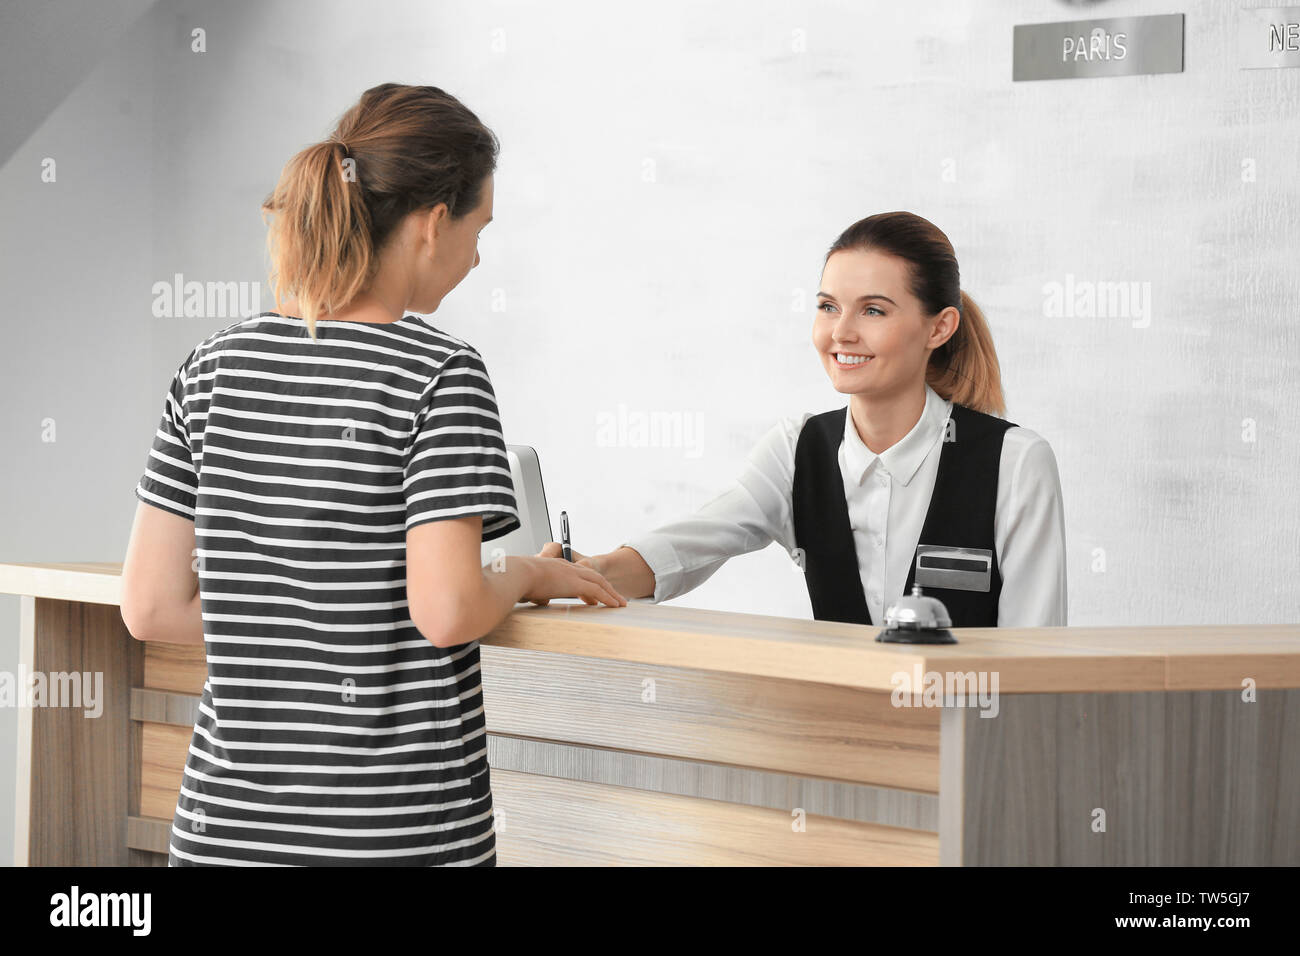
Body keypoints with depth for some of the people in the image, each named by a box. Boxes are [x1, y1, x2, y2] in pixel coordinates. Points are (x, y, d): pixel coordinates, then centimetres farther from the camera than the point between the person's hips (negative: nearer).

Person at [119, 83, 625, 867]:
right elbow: (445, 611, -18)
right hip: (401, 825, -5)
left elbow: (153, 607, 4)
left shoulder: (215, 367, 5)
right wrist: (528, 577, 1)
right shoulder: (441, 373, -10)